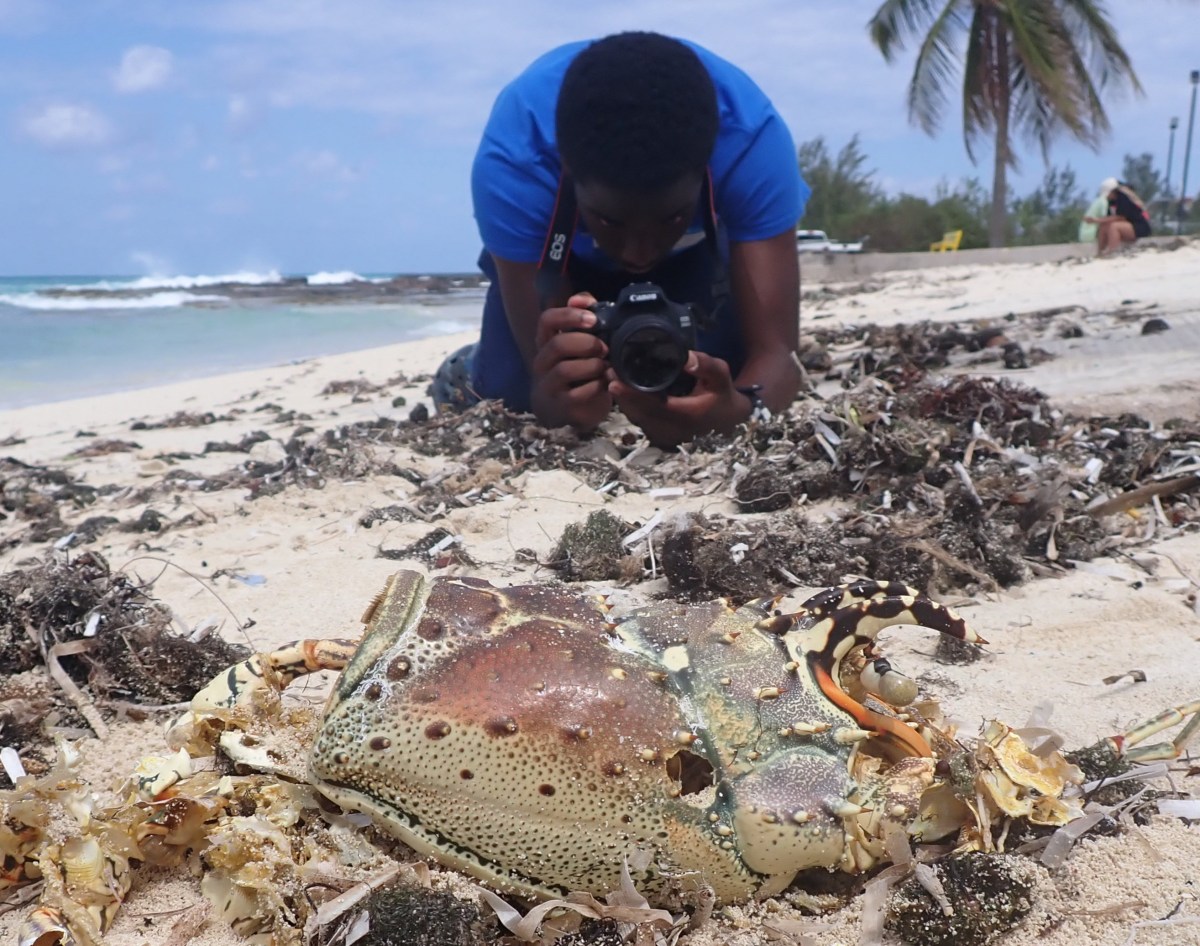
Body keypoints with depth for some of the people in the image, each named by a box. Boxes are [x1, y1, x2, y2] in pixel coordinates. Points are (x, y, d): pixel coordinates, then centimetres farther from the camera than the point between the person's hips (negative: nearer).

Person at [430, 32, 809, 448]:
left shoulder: (752, 137, -41)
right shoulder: (514, 156, -41)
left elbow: (775, 347, -42)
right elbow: (543, 374, -41)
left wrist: (740, 407, -66)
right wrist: (557, 402, -66)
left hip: (694, 253, 1)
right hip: (565, 256, 0)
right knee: (510, 392, -17)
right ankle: (468, 373, 22)